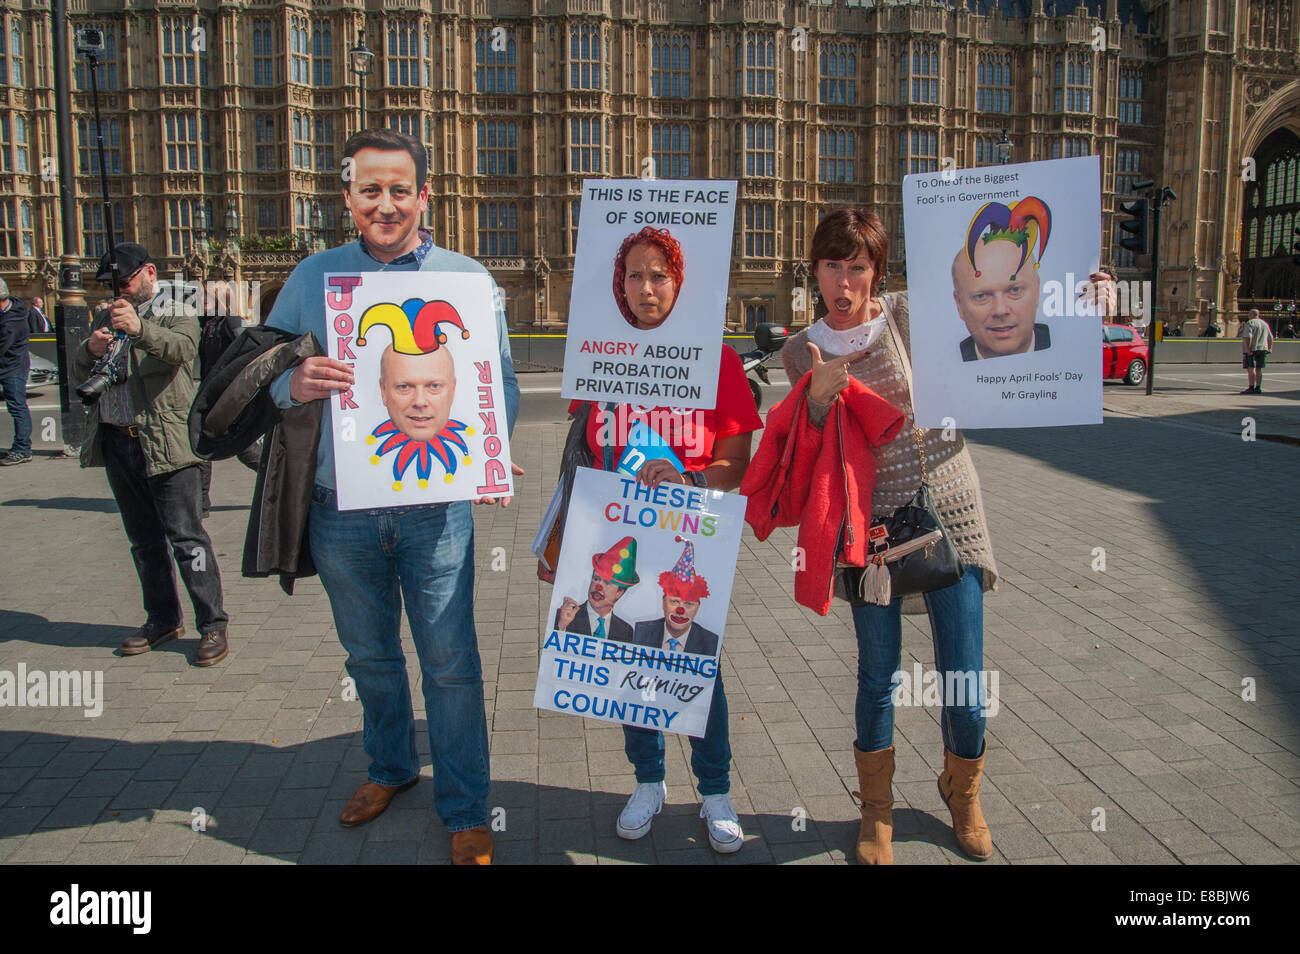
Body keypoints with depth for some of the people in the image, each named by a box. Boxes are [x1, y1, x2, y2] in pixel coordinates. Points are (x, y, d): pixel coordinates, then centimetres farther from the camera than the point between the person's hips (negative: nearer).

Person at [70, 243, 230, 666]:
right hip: (116, 442, 7)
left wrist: (139, 329, -43)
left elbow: (181, 347, -24)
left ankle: (212, 625, -1)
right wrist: (90, 350, -12)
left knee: (186, 536, -7)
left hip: (165, 442, -7)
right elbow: (79, 374, 11)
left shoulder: (178, 312, -1)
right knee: (144, 540, 14)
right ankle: (163, 618, 25)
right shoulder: (106, 317, 19)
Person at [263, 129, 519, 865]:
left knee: (449, 661, 3)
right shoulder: (313, 276, 6)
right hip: (340, 506, 3)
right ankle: (391, 765, 43)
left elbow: (500, 379, -2)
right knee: (369, 654, 19)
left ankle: (466, 810, 19)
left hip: (435, 504, -2)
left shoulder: (467, 277, 2)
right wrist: (294, 384, -20)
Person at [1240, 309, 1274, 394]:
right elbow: (1270, 338, 20)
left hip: (1251, 349, -7)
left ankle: (1251, 388, -14)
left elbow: (1247, 336, -19)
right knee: (1259, 369, 10)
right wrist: (1270, 347, 23)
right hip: (1263, 348, 7)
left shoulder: (1250, 323, -6)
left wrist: (1248, 348, -21)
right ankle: (1258, 388, 10)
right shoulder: (1265, 323, 18)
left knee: (1250, 368, -8)